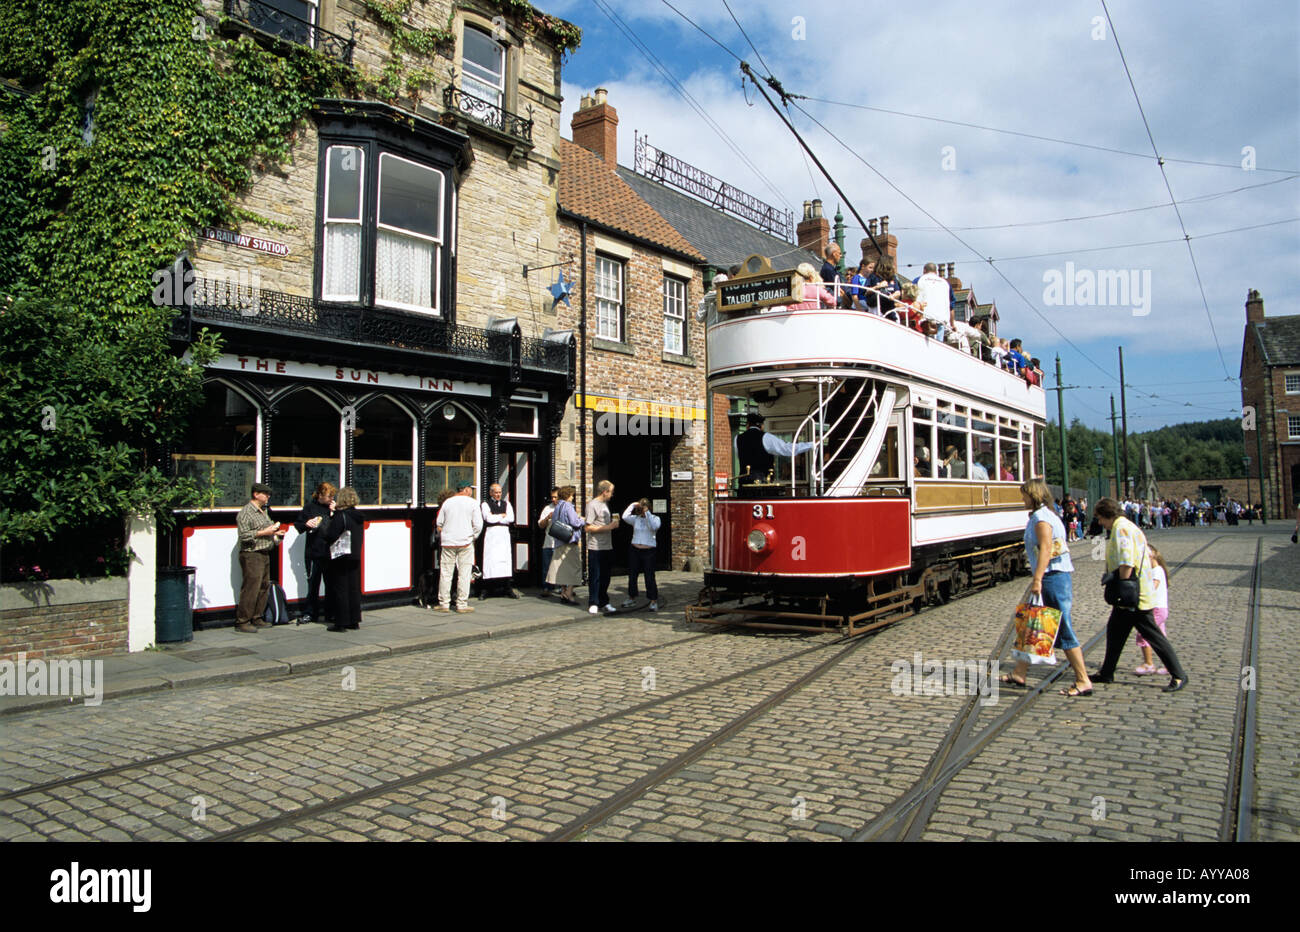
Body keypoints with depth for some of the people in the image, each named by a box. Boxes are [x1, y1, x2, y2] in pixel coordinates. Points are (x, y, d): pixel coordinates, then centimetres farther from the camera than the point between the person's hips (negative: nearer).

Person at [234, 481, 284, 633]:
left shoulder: (263, 511, 19)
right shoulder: (245, 513, -9)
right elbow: (244, 535, -17)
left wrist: (275, 533, 12)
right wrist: (264, 532, -18)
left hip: (264, 554, 9)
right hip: (251, 555, -9)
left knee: (264, 587, 10)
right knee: (251, 589, -10)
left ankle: (256, 618, 18)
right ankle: (242, 622, -4)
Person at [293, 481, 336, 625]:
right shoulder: (309, 507, 1)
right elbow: (298, 525, 5)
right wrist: (306, 524, -15)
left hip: (330, 552, 2)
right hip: (314, 552, -2)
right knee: (313, 583, 6)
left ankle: (330, 613, 16)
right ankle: (311, 613, 18)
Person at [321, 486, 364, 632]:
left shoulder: (340, 516, -15)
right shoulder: (358, 516, 6)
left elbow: (330, 536, -18)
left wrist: (321, 529, 1)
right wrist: (336, 510, 22)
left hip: (341, 557, -7)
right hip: (355, 557, 7)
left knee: (340, 590, 0)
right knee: (354, 589, 11)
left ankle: (341, 623, 2)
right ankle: (354, 621, 16)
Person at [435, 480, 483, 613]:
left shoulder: (447, 502, 9)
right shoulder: (472, 503, -1)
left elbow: (439, 524, 11)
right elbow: (478, 525, -7)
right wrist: (473, 537, 7)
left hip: (448, 542, 3)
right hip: (465, 542, -3)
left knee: (445, 574, 7)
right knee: (464, 574, 2)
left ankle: (444, 604, 10)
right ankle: (462, 604, 2)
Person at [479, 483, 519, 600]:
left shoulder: (506, 504, 17)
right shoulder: (486, 504, 7)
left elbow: (511, 519, 2)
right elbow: (488, 518, -10)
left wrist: (495, 518, -3)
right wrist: (502, 515, 1)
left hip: (504, 534, 3)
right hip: (491, 534, -3)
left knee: (506, 560, 0)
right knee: (489, 561, -7)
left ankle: (508, 589, 5)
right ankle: (484, 591, -3)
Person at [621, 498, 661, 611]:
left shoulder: (655, 518, 2)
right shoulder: (636, 518, 8)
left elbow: (654, 527, -20)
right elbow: (625, 517, -9)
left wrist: (647, 513, -19)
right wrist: (632, 505, -9)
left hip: (648, 551, -4)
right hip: (634, 550, 4)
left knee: (650, 577, -7)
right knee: (632, 575, 11)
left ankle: (654, 601, 2)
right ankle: (632, 598, 28)